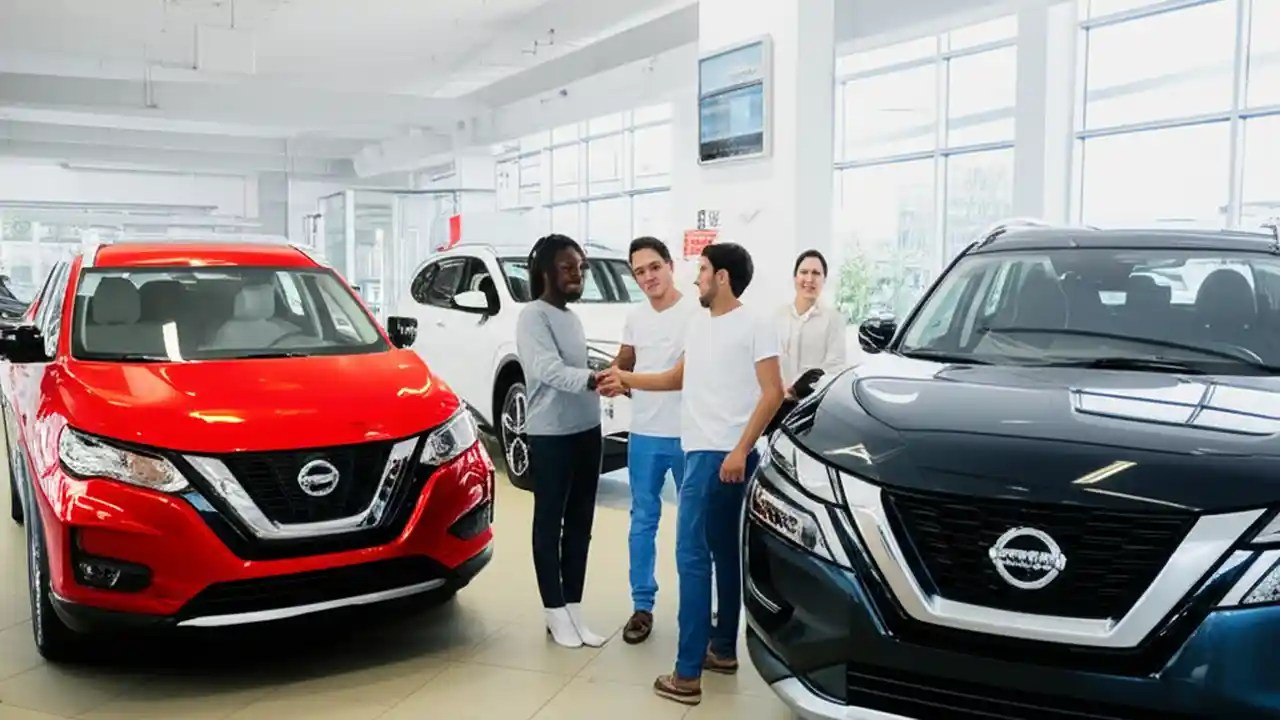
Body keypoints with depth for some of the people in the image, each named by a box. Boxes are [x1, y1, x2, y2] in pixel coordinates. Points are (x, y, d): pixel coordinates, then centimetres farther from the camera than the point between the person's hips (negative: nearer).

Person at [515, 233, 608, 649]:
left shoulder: (572, 317, 15)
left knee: (580, 524, 11)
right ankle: (556, 614, 11)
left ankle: (574, 609, 19)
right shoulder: (533, 318, -12)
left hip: (587, 430, 8)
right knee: (549, 524, 2)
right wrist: (594, 380, -38)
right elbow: (549, 370, -27)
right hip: (550, 435, -8)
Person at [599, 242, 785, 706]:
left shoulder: (754, 326, -9)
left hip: (724, 455, -8)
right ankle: (723, 649, 27)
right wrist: (626, 380, 19)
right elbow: (678, 378, 25)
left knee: (692, 557, -8)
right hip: (701, 451, 8)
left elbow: (772, 394, -14)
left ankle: (688, 675, -4)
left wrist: (740, 451, -20)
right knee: (723, 553, 16)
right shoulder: (698, 325, 16)